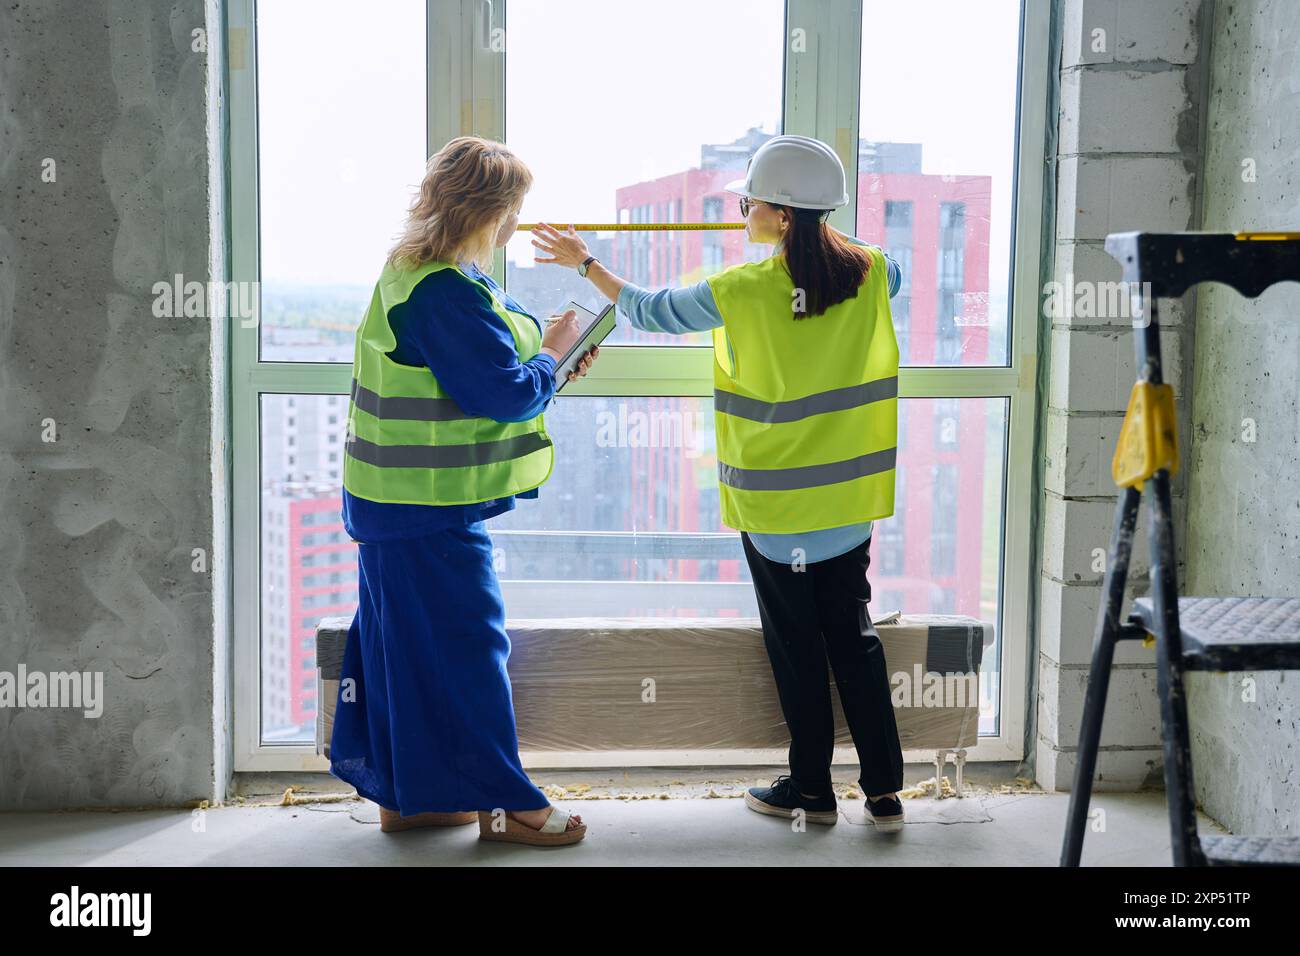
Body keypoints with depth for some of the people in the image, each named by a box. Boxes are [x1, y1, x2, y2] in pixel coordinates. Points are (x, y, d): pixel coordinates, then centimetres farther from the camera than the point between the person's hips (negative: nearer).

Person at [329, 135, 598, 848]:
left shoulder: (412, 274, 11)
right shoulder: (443, 293, -22)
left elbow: (481, 351, 19)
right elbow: (506, 392, -22)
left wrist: (542, 340, 5)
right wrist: (550, 355, -4)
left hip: (395, 498, 11)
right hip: (429, 510, -11)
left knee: (402, 641, 15)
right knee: (465, 644, -1)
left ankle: (405, 793, 26)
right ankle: (499, 802, 10)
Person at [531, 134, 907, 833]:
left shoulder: (741, 291, -16)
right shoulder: (869, 272, -5)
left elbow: (651, 311, -1)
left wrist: (585, 263, 13)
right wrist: (820, 242, 28)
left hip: (775, 501, -4)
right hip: (849, 494, 4)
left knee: (795, 644, 8)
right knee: (853, 633, 13)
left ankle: (812, 787, 20)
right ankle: (884, 790, 15)